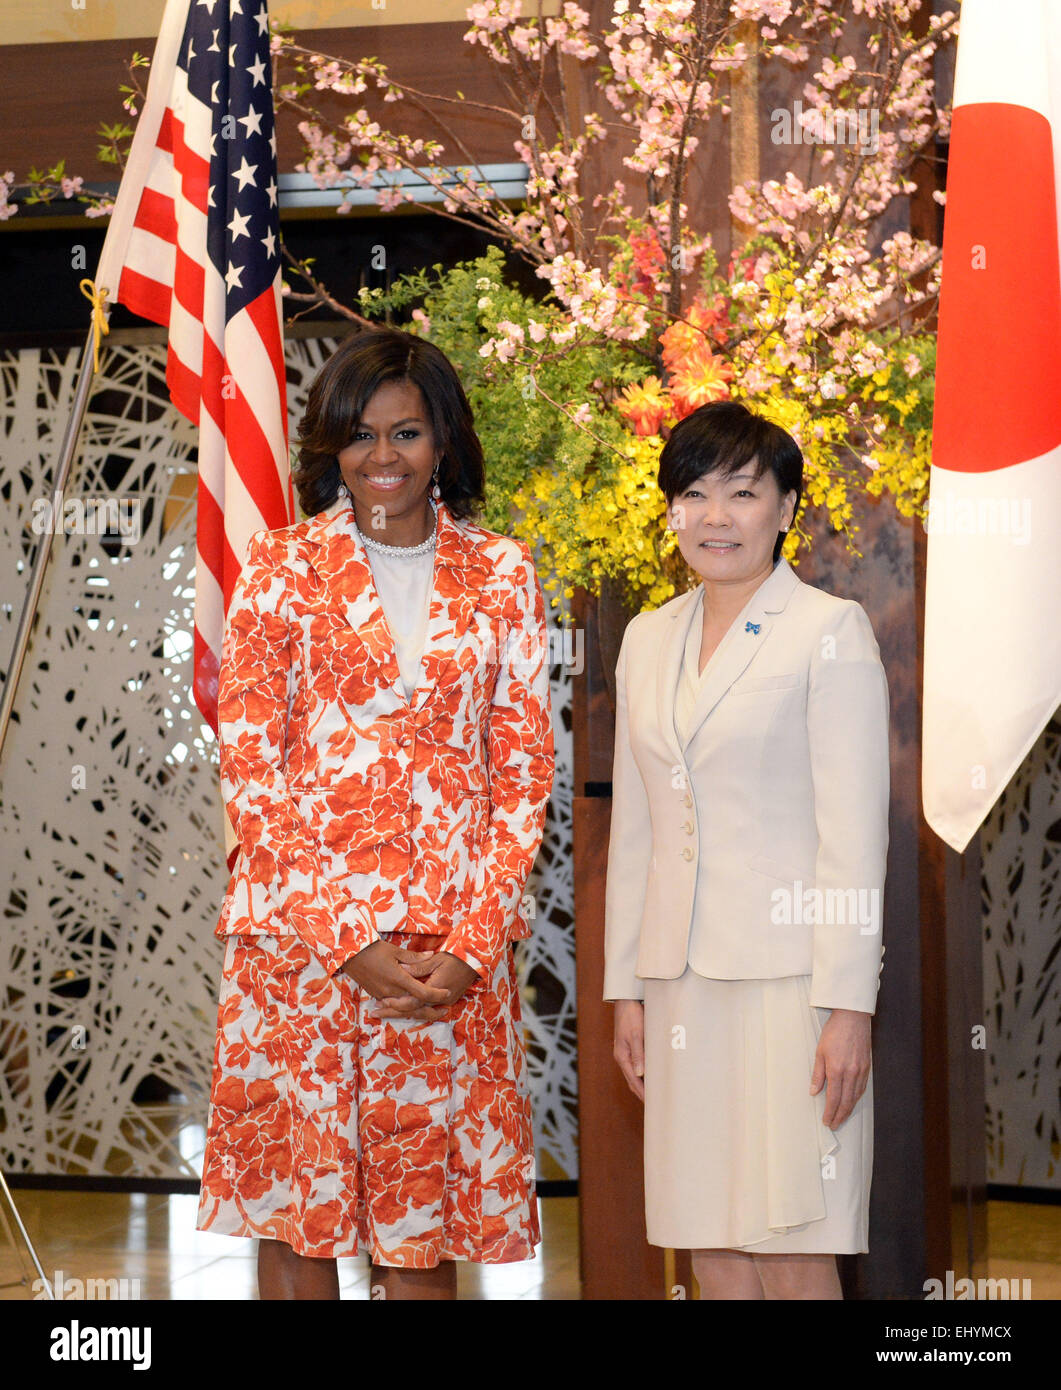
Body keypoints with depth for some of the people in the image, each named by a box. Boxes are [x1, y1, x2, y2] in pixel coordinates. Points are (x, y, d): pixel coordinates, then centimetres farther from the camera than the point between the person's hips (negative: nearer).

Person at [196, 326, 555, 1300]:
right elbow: (249, 770, -1)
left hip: (455, 951, 1)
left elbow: (525, 773, 7)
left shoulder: (502, 577, 9)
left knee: (423, 1224, 4)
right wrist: (346, 938, -9)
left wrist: (474, 943, -6)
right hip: (300, 929, -1)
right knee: (293, 1215, 3)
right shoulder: (282, 569, 5)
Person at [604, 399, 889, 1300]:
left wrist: (849, 1007, -14)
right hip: (685, 980, 6)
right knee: (713, 1253, 7)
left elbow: (854, 835, -9)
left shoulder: (831, 631, -3)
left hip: (791, 979, -6)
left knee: (794, 1257, -6)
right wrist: (626, 989, 14)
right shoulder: (649, 639, 15)